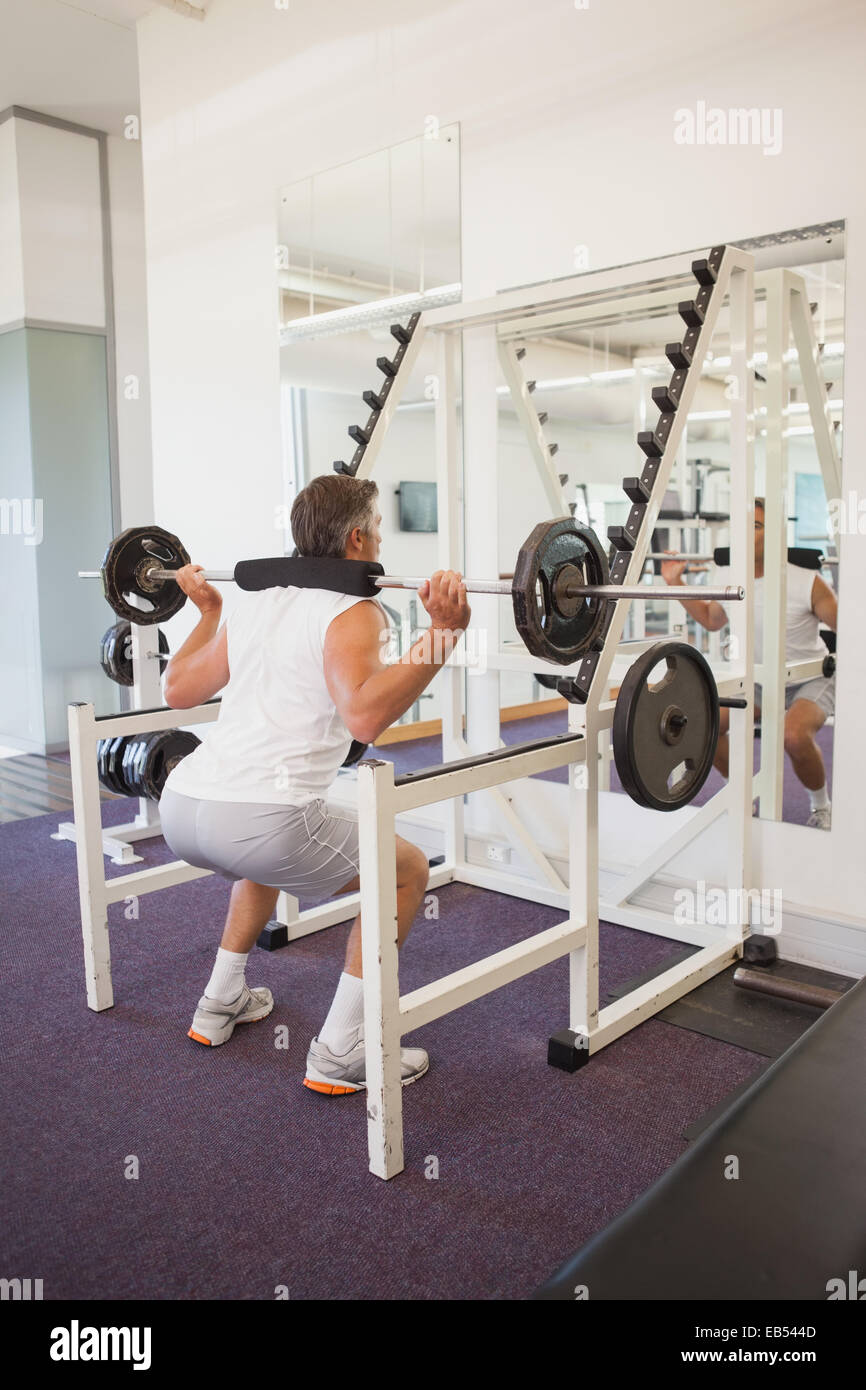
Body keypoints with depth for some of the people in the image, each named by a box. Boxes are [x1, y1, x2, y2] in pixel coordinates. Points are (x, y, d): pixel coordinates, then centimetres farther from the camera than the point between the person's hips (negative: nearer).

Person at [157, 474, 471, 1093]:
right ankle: (341, 1053, 13)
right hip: (258, 820, -8)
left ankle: (222, 1002, 43)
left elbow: (178, 689, 28)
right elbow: (364, 715, -24)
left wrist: (208, 612, 40)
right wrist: (444, 633, -24)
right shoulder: (353, 612, -4)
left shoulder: (257, 603, 19)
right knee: (407, 871, 13)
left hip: (181, 807, 8)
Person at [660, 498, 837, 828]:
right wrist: (676, 583, 11)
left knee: (794, 735, -36)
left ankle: (821, 807, -5)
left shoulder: (806, 584, -22)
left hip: (812, 680, -5)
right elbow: (711, 620, 15)